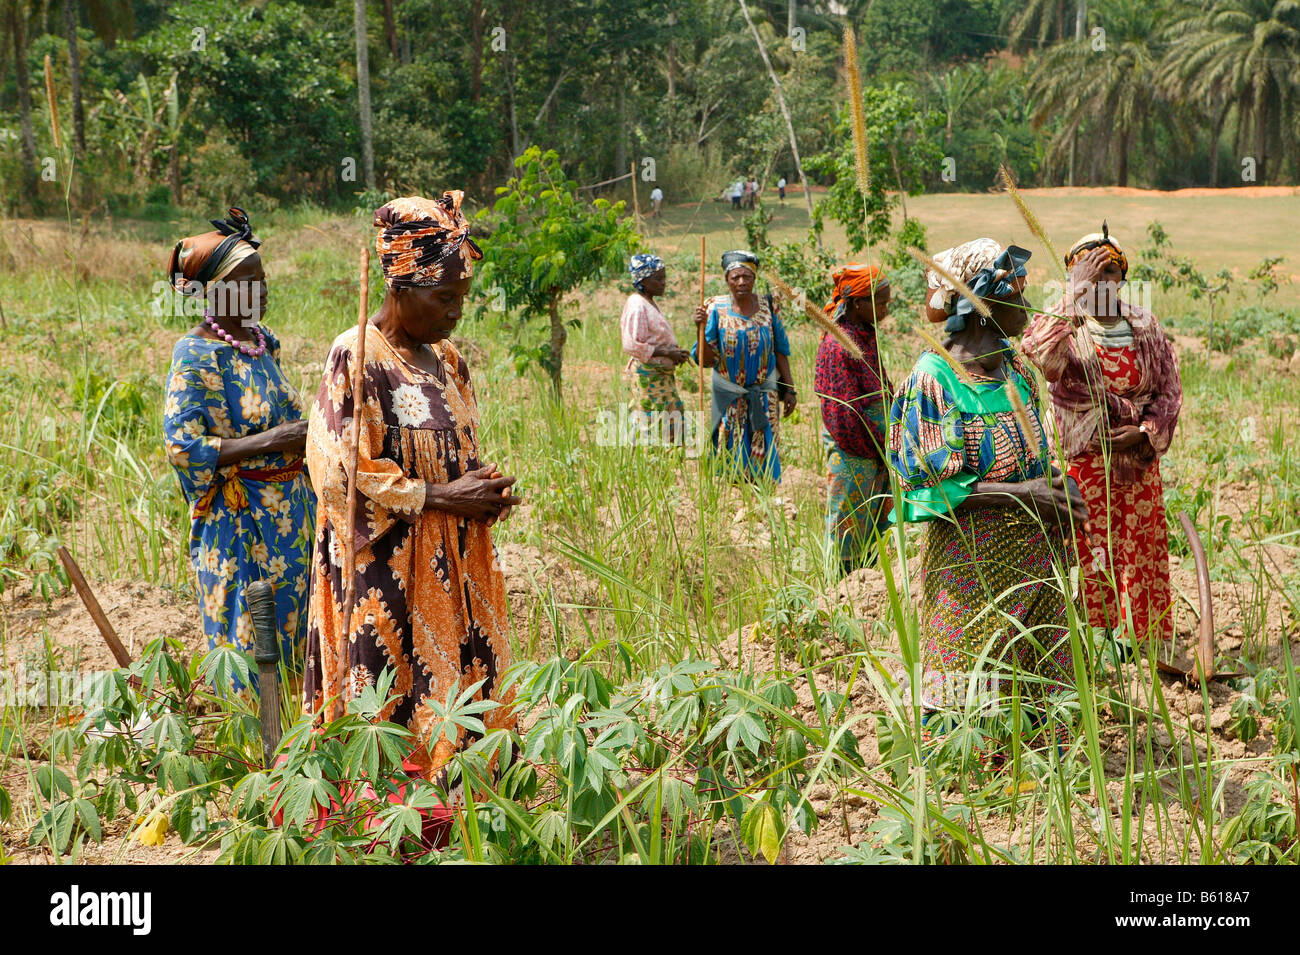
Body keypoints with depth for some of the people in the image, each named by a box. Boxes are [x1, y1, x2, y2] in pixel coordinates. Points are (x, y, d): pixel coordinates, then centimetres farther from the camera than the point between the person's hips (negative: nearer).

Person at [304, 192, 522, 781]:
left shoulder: (447, 358, 12)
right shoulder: (356, 357, -11)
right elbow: (343, 471, -15)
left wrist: (485, 492, -2)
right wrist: (441, 497, -16)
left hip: (455, 566, 7)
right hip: (388, 572, -7)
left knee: (466, 699, 6)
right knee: (394, 710, -4)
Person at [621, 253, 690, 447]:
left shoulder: (650, 304, 15)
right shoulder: (637, 306, -16)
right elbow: (631, 345, -24)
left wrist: (675, 351, 6)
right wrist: (667, 353, -21)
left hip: (663, 373, 10)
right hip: (649, 374, -10)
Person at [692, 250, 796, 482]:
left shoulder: (768, 307, 0)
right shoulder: (716, 310, -6)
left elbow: (780, 352, 7)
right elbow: (706, 360, -6)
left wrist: (789, 390, 5)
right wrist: (700, 328, -20)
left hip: (764, 395, 1)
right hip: (728, 398, -1)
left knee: (763, 453, 2)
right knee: (730, 452, 1)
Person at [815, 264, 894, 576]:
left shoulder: (866, 338, 10)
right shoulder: (837, 347, -19)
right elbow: (844, 417, -20)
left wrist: (888, 446, 8)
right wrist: (882, 449, -12)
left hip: (877, 453, 9)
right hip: (851, 456, -9)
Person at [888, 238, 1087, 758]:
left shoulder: (1016, 369, 8)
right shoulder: (933, 378, -14)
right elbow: (932, 482, -16)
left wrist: (1057, 487, -3)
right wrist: (1020, 493, -19)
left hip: (1032, 554, 7)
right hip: (971, 556, -7)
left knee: (1036, 669, 11)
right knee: (972, 672, 1)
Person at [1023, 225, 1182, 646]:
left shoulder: (1144, 326, 7)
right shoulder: (1061, 324, -5)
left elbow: (1169, 390, 10)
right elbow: (1039, 356, -29)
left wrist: (1143, 432, -9)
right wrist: (1079, 291, -28)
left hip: (1138, 465, 4)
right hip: (1080, 465, -3)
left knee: (1145, 564, 7)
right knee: (1087, 567, -3)